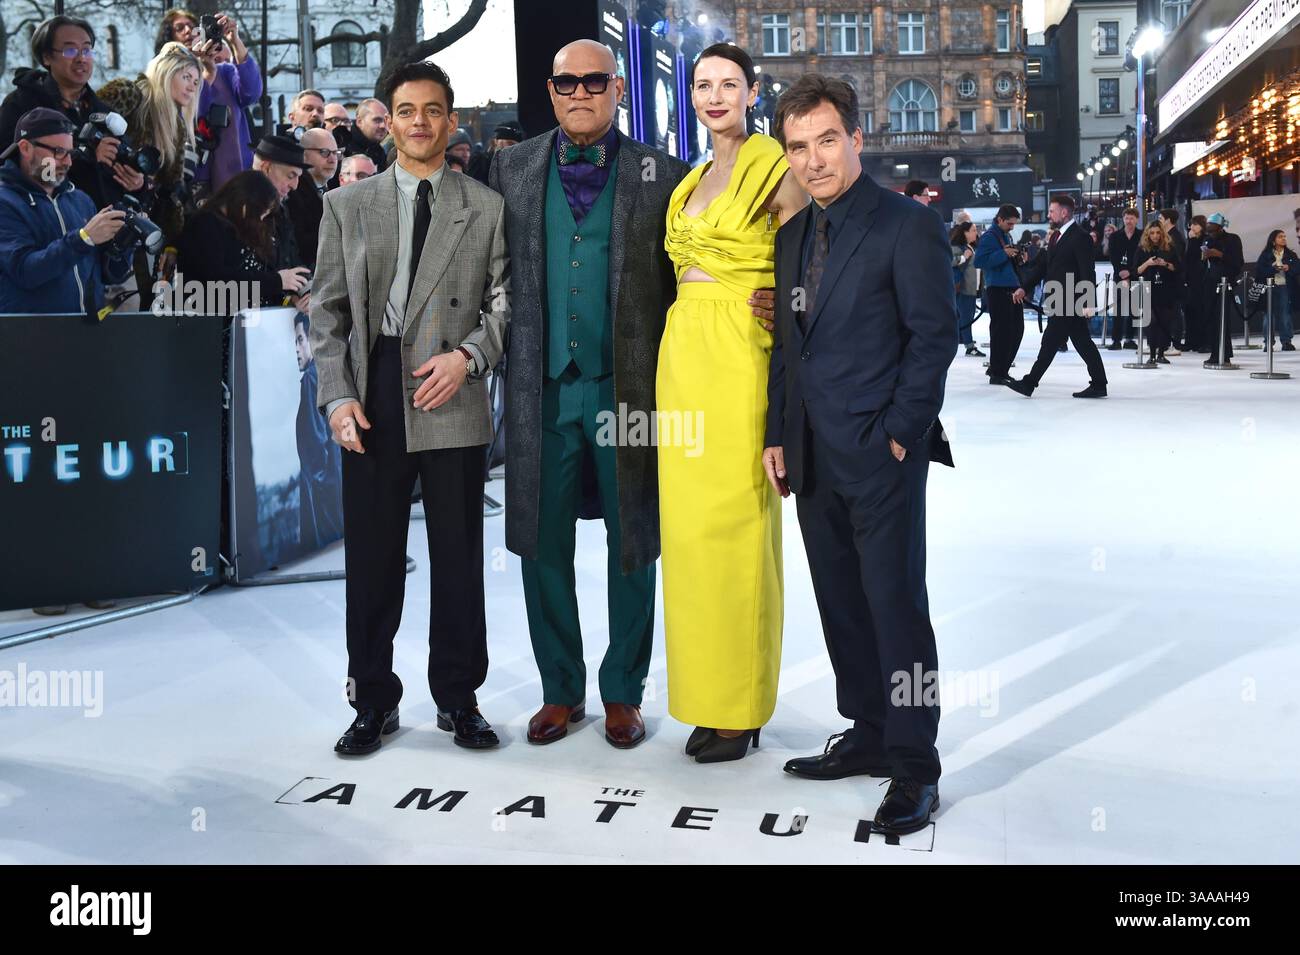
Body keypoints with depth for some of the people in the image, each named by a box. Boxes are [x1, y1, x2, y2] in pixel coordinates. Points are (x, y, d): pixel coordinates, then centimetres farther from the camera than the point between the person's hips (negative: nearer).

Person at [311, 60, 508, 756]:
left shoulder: (486, 208, 8)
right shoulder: (347, 205, 11)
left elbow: (505, 304, 6)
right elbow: (328, 311, 8)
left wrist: (469, 355, -12)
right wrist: (337, 397, -3)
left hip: (453, 400, -1)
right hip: (373, 402, 1)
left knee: (458, 556, 5)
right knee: (372, 557, 6)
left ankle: (458, 699, 20)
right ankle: (373, 703, 20)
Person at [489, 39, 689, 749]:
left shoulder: (662, 176, 2)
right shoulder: (511, 169, 9)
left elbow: (682, 283, 1)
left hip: (630, 389, -1)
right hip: (542, 389, 2)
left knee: (633, 548, 7)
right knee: (542, 546, 8)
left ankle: (623, 691, 24)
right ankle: (560, 689, 24)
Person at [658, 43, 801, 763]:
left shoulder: (773, 168, -3)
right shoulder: (694, 180, 19)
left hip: (738, 357, -7)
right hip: (682, 351, 7)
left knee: (733, 526, -4)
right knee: (688, 526, 7)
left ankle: (742, 711, 9)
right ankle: (705, 700, 18)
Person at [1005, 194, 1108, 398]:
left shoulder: (1080, 237, -13)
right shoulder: (1056, 236, 15)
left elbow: (1088, 272, -17)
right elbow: (1042, 265, 16)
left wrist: (1088, 303, -22)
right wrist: (1024, 287, 7)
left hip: (1069, 303, -9)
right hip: (1058, 301, 9)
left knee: (1050, 341, -6)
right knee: (1082, 343, 11)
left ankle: (1029, 383, -2)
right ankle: (1099, 385, 16)